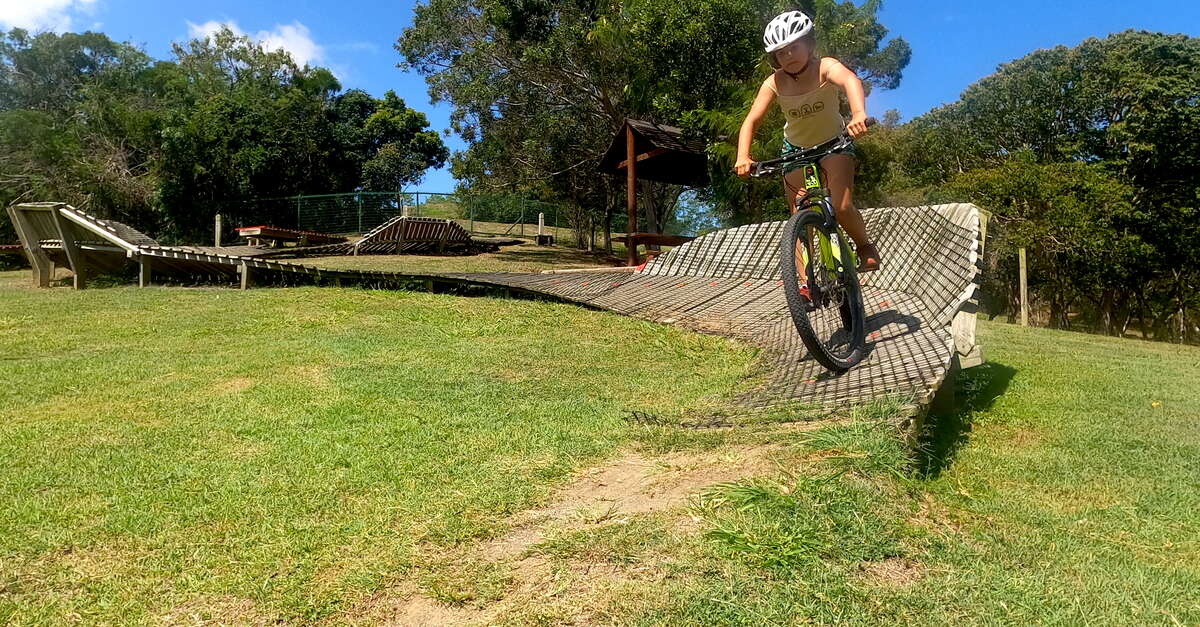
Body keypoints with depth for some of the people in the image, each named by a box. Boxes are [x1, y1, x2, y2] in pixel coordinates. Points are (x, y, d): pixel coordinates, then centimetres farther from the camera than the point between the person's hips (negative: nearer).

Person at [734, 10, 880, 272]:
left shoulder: (825, 67, -24)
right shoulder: (774, 83, -18)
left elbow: (850, 80, -45)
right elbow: (751, 121, -26)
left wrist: (858, 114, -67)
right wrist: (743, 157, -44)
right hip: (796, 149, 2)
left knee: (842, 207, -20)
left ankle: (865, 246, 10)